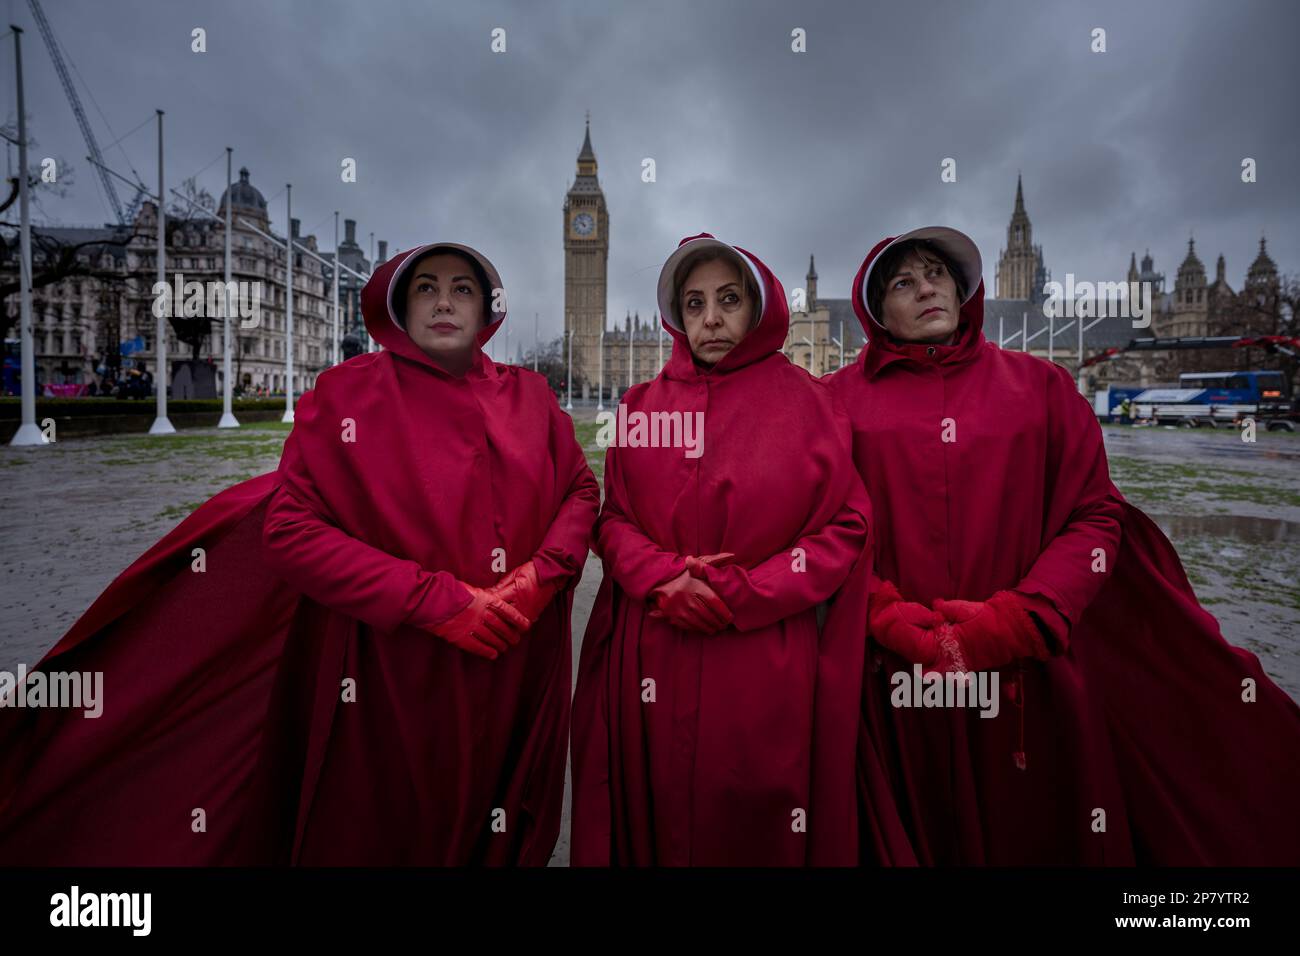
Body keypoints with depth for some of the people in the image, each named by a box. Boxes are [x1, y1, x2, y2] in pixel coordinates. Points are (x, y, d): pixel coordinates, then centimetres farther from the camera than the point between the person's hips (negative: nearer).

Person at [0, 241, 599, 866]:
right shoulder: (347, 392, -6)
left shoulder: (527, 394, 4)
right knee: (385, 831, 16)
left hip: (520, 663, 3)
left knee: (503, 833, 20)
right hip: (396, 669, -3)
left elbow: (582, 491, 8)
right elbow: (291, 530, -11)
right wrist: (434, 600, -17)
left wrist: (542, 575, -12)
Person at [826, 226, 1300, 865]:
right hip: (893, 684, -1)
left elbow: (1095, 517, 2)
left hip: (1031, 680, 1)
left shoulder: (1040, 386, 7)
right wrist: (890, 621, -15)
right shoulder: (843, 397, 4)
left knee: (1038, 834, 16)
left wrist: (1016, 621, -11)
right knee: (913, 836, 14)